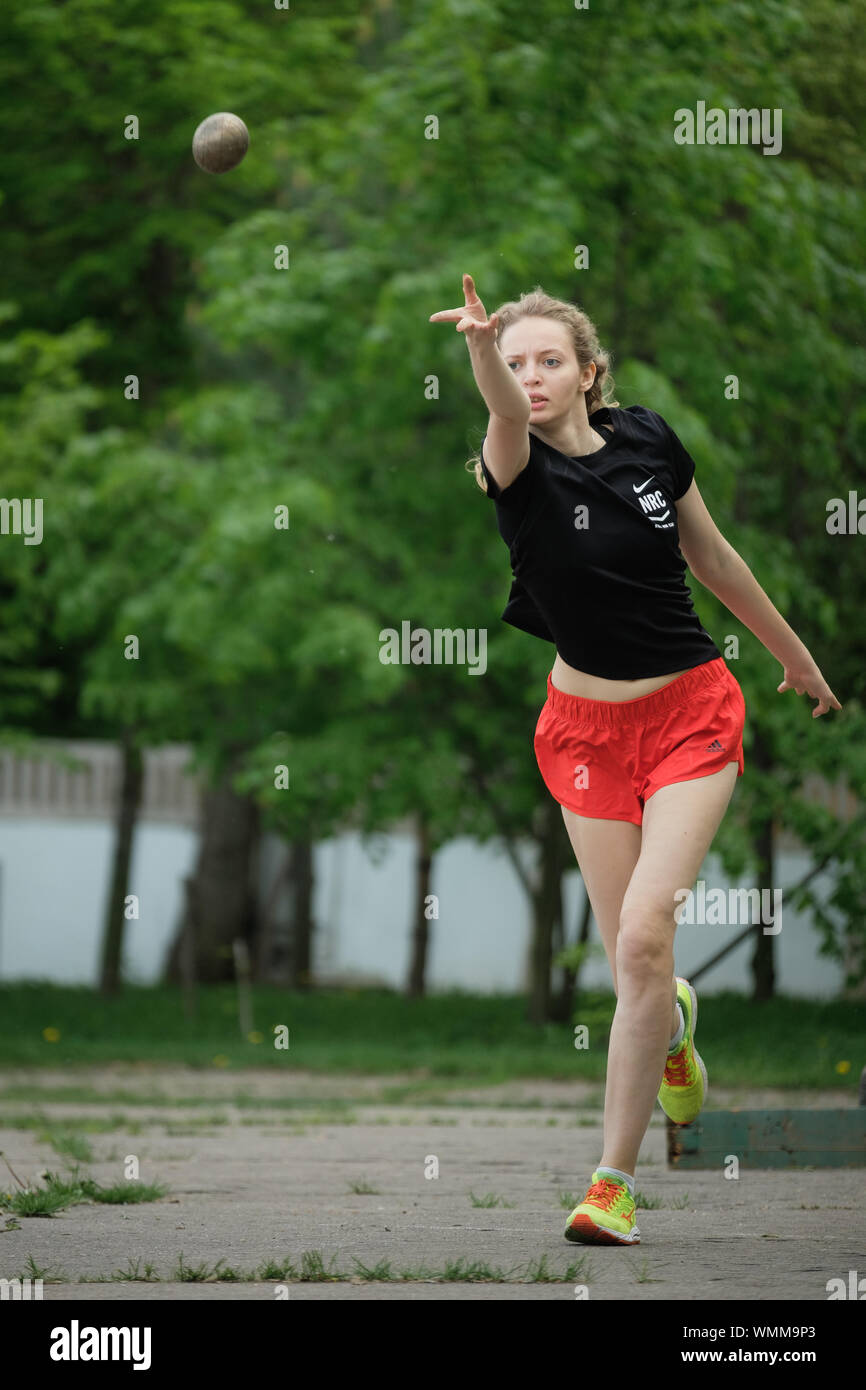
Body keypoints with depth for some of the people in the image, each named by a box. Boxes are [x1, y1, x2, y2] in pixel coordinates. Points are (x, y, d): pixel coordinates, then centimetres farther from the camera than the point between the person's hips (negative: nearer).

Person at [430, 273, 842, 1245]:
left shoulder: (649, 441, -4)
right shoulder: (519, 470, -12)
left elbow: (712, 556, 12)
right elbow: (506, 415, -37)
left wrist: (794, 655, 22)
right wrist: (482, 346, -60)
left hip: (692, 710, 0)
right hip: (586, 724, 0)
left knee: (643, 936, -15)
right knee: (632, 958, 2)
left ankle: (614, 1182, -8)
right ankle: (671, 1023, 44)